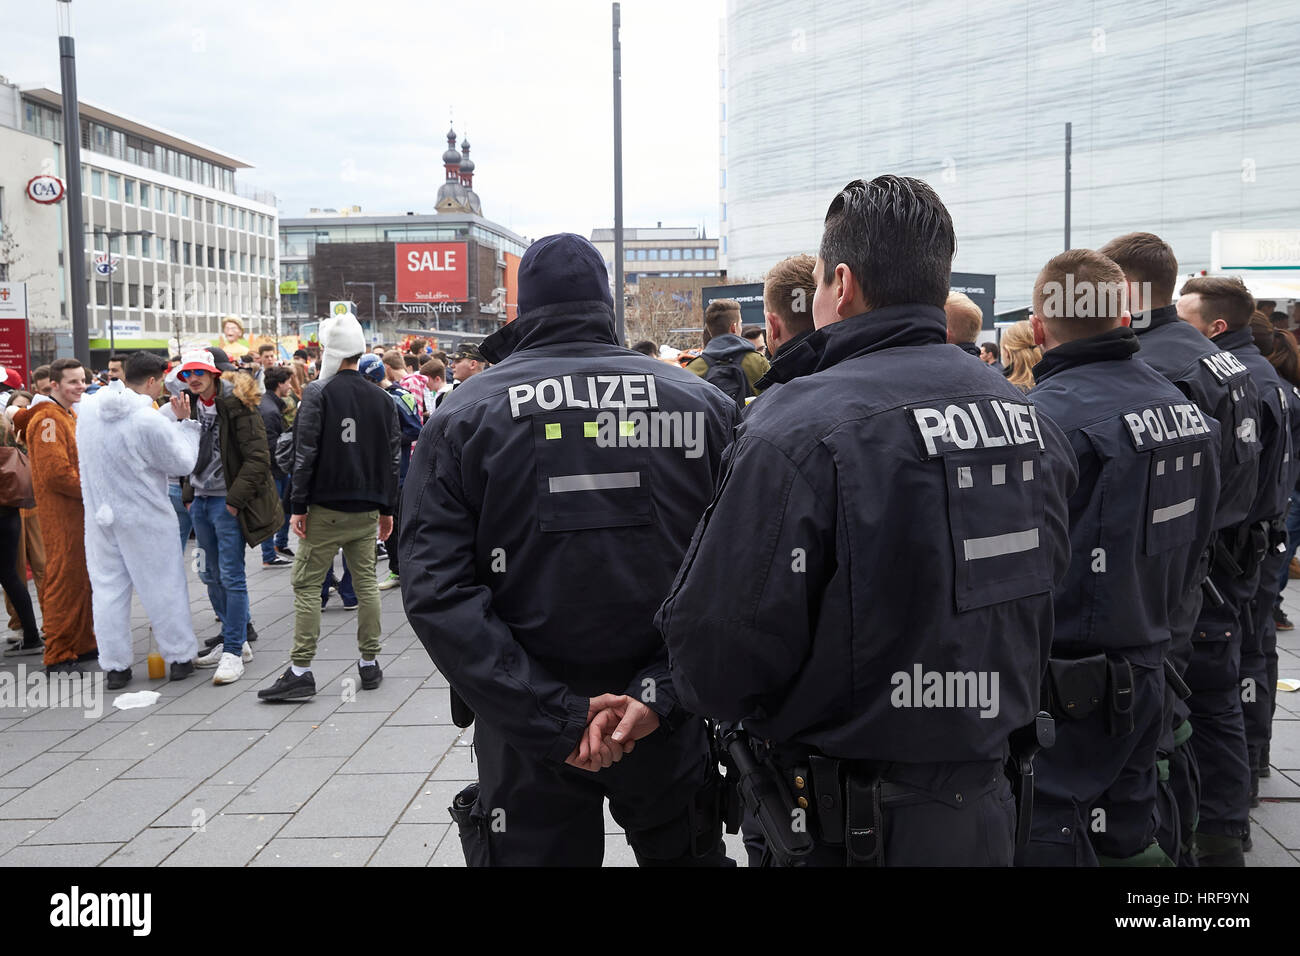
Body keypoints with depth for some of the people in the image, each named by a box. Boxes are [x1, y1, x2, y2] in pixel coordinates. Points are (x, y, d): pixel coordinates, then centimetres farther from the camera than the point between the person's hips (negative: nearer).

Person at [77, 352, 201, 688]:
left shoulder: (88, 407, -2)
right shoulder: (149, 421, -21)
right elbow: (182, 462, -11)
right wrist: (184, 422, -2)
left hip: (100, 513, 5)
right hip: (145, 517, -5)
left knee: (108, 588, 11)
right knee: (163, 586, 8)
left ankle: (114, 666, 16)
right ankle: (180, 657, 17)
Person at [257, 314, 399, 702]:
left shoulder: (318, 393, -8)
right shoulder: (382, 398, 7)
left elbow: (305, 451, -11)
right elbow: (392, 455, 10)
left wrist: (299, 504, -7)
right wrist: (386, 507, 16)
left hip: (326, 509, -5)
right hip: (367, 509, 5)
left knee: (306, 585, 1)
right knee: (366, 583, 11)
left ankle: (301, 670, 0)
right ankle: (369, 663, 16)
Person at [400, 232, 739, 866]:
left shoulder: (465, 415, -5)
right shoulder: (704, 404, -3)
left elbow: (436, 590, -15)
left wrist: (554, 718, -16)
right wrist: (660, 694, -15)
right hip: (669, 736, 1)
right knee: (684, 851, 23)